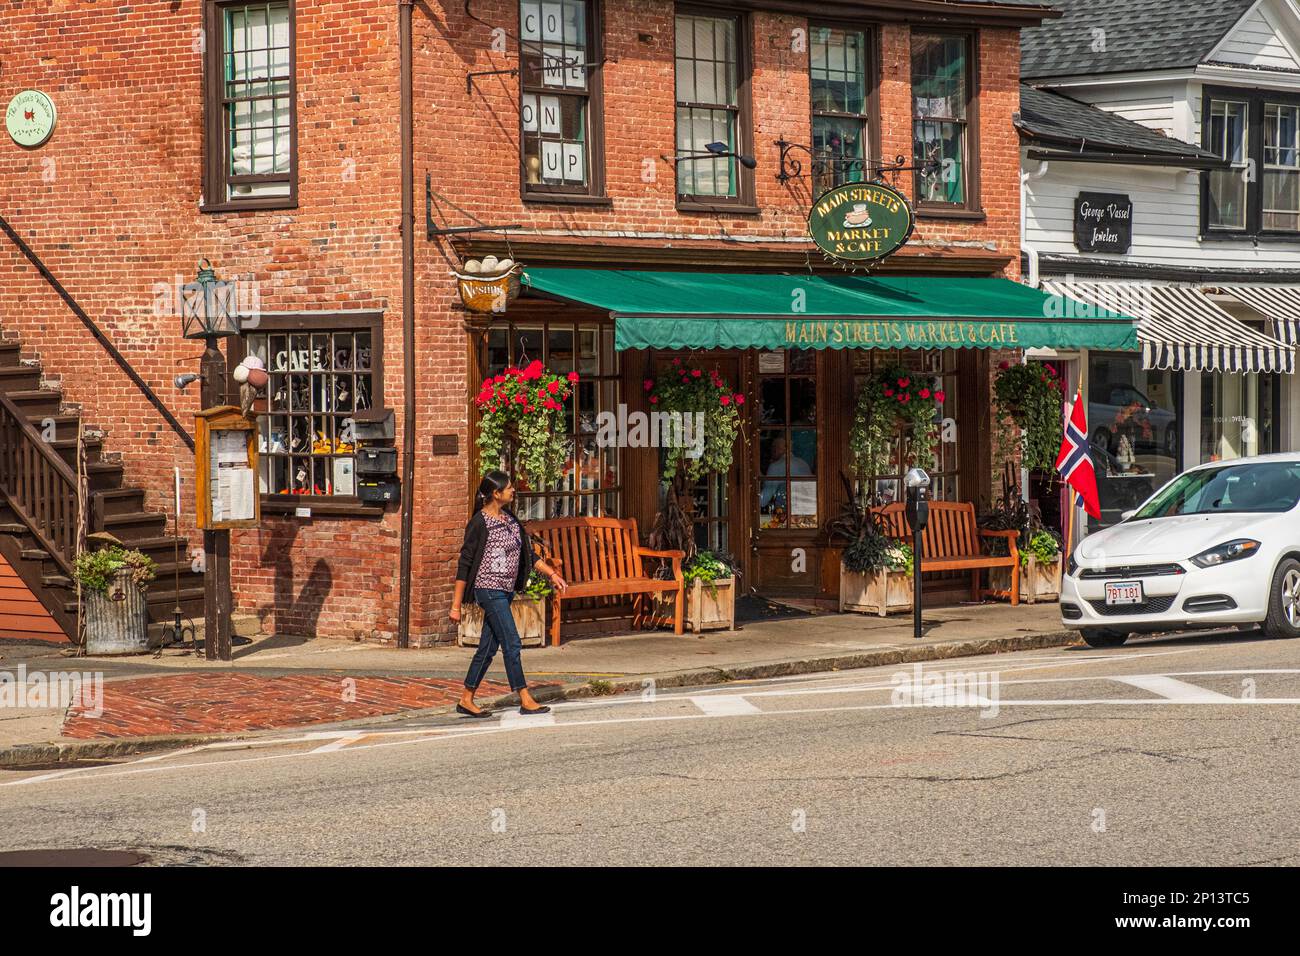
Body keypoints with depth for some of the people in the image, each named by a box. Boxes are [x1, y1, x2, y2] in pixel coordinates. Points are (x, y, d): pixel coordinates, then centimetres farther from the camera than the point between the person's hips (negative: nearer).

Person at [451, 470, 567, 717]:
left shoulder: (510, 518, 11)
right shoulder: (479, 523, -12)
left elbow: (528, 553, 20)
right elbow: (464, 564, -11)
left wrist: (551, 573, 11)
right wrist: (456, 605, -12)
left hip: (506, 591, 8)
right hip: (489, 589, -8)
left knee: (488, 648, 9)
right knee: (512, 643, -10)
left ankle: (466, 700, 16)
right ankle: (525, 700, -7)